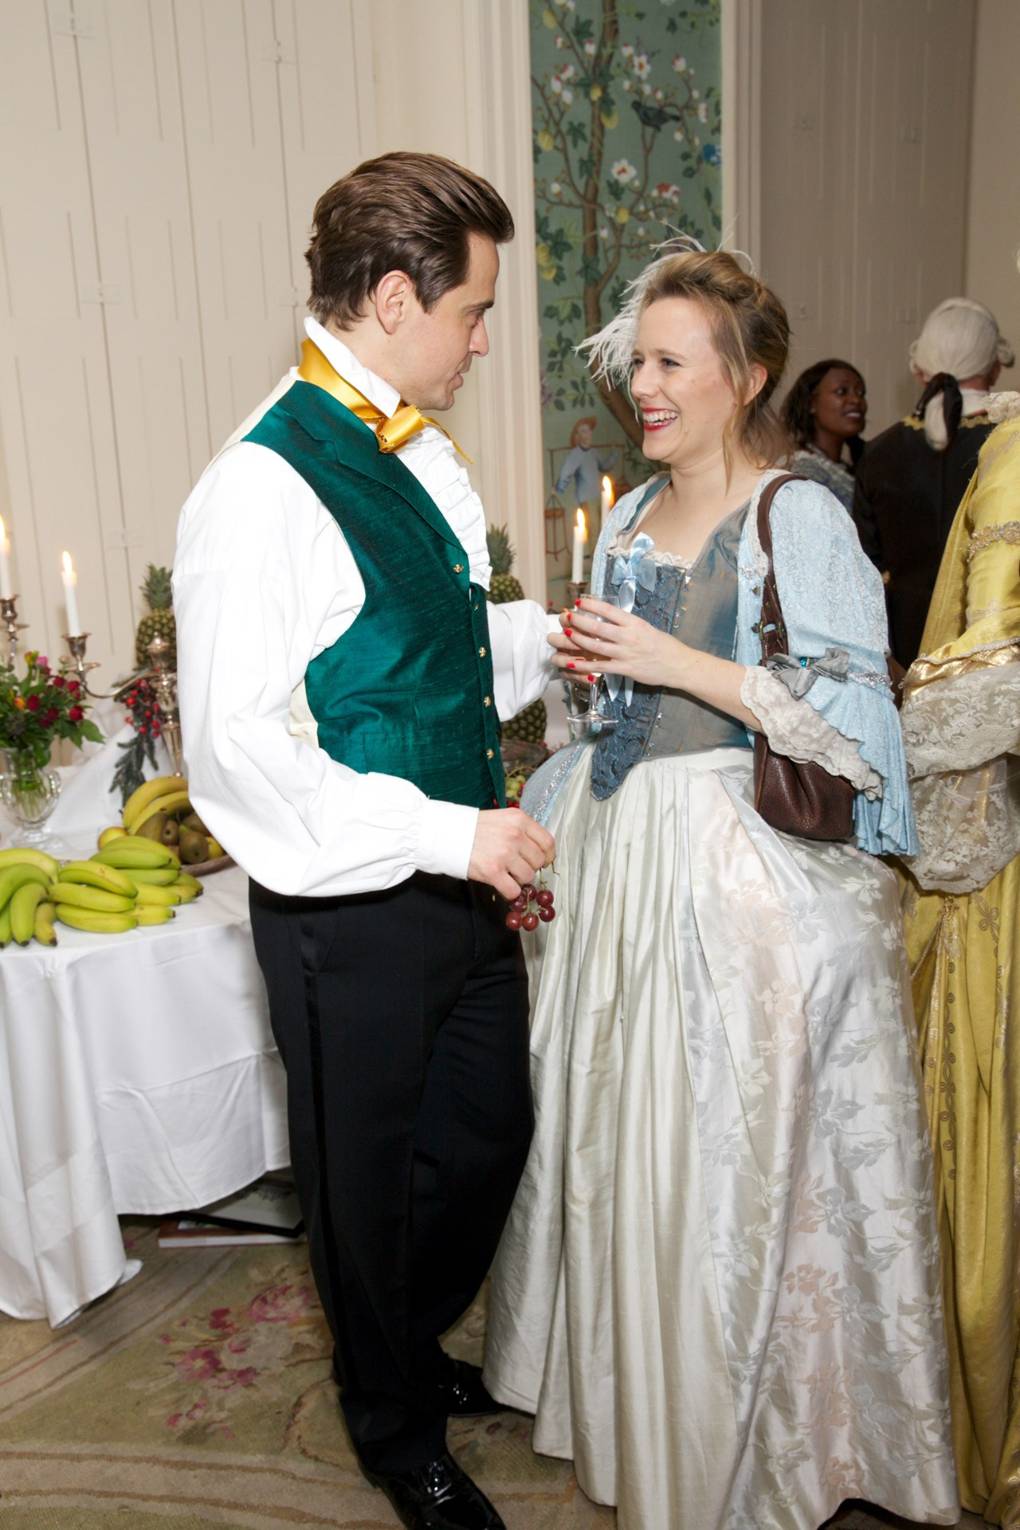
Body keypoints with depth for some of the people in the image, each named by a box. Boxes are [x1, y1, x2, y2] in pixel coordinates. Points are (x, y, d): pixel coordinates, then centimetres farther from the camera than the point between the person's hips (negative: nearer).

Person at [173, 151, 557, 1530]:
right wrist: (446, 834, -25)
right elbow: (236, 745, -25)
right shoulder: (261, 489, -21)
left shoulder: (423, 455, 5)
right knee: (370, 1183, 16)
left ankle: (415, 1350, 55)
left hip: (462, 881, 8)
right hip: (352, 914, -8)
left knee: (488, 1136, 24)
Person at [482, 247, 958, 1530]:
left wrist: (673, 660, -21)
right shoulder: (631, 517, 11)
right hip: (623, 854, 7)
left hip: (749, 871, -7)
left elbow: (855, 718, -18)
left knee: (731, 1158, 5)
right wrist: (541, 831, 12)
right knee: (613, 1127, 16)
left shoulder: (800, 519, -11)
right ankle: (624, 1383, 41)